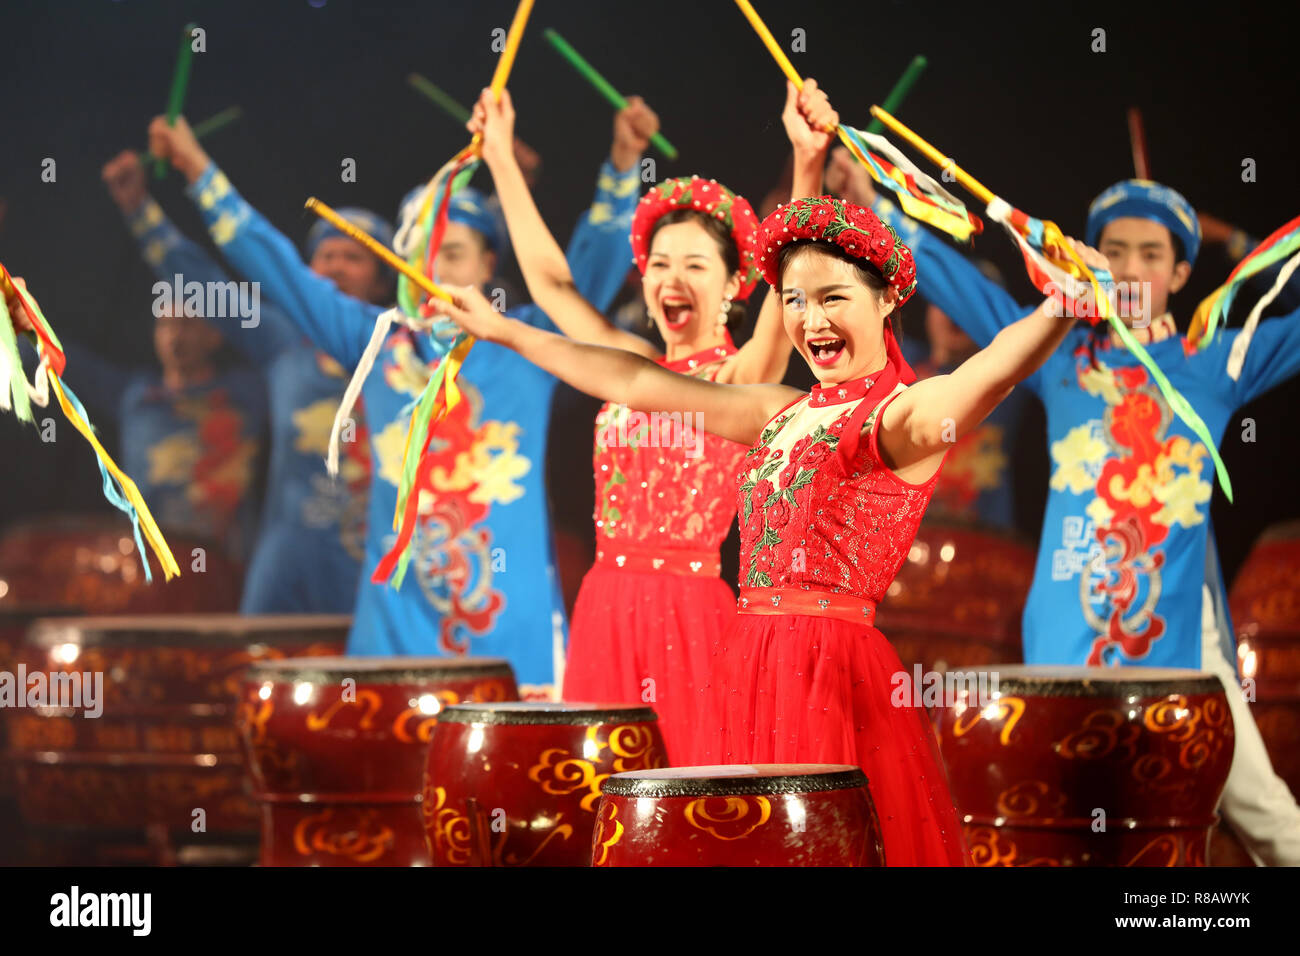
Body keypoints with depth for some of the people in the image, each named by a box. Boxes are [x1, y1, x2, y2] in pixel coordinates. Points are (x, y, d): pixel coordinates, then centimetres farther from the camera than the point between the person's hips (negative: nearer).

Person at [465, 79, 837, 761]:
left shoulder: (742, 375, -2)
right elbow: (548, 279, 21)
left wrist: (808, 160, -34)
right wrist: (501, 159, 23)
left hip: (691, 609, -5)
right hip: (605, 607, 5)